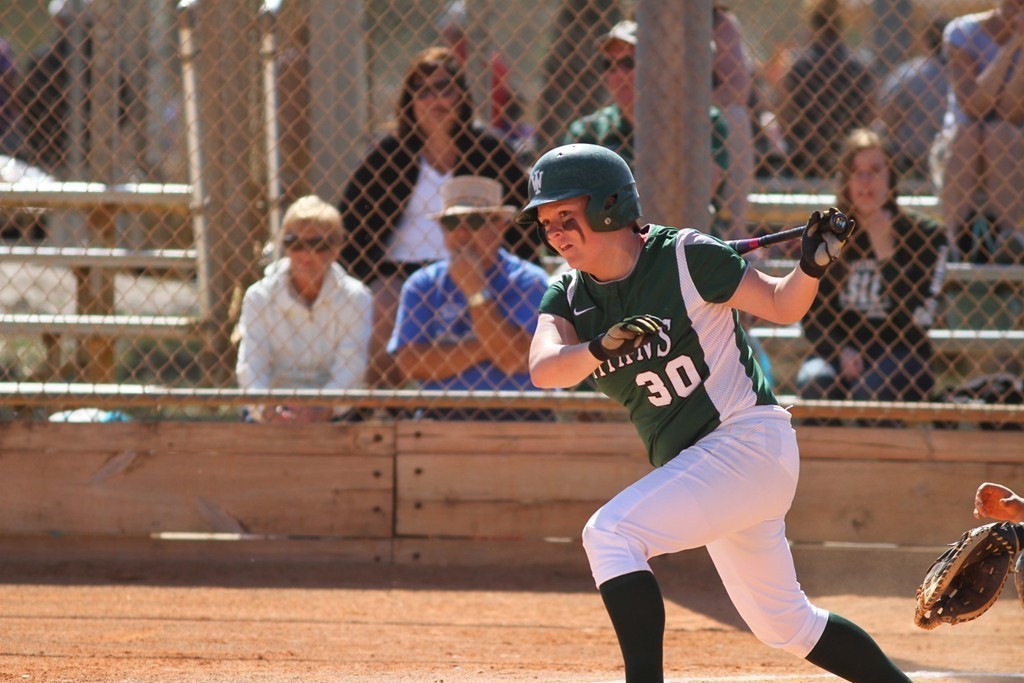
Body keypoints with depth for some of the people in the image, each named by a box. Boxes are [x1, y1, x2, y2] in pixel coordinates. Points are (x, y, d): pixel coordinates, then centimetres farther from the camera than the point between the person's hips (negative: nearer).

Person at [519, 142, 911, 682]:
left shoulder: (687, 258, -12)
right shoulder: (569, 299, 4)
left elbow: (781, 306, -1)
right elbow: (544, 369, -16)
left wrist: (812, 266, -22)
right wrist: (601, 347, -35)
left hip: (749, 440, -8)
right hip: (689, 466, 8)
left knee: (610, 533, -24)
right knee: (783, 624, 17)